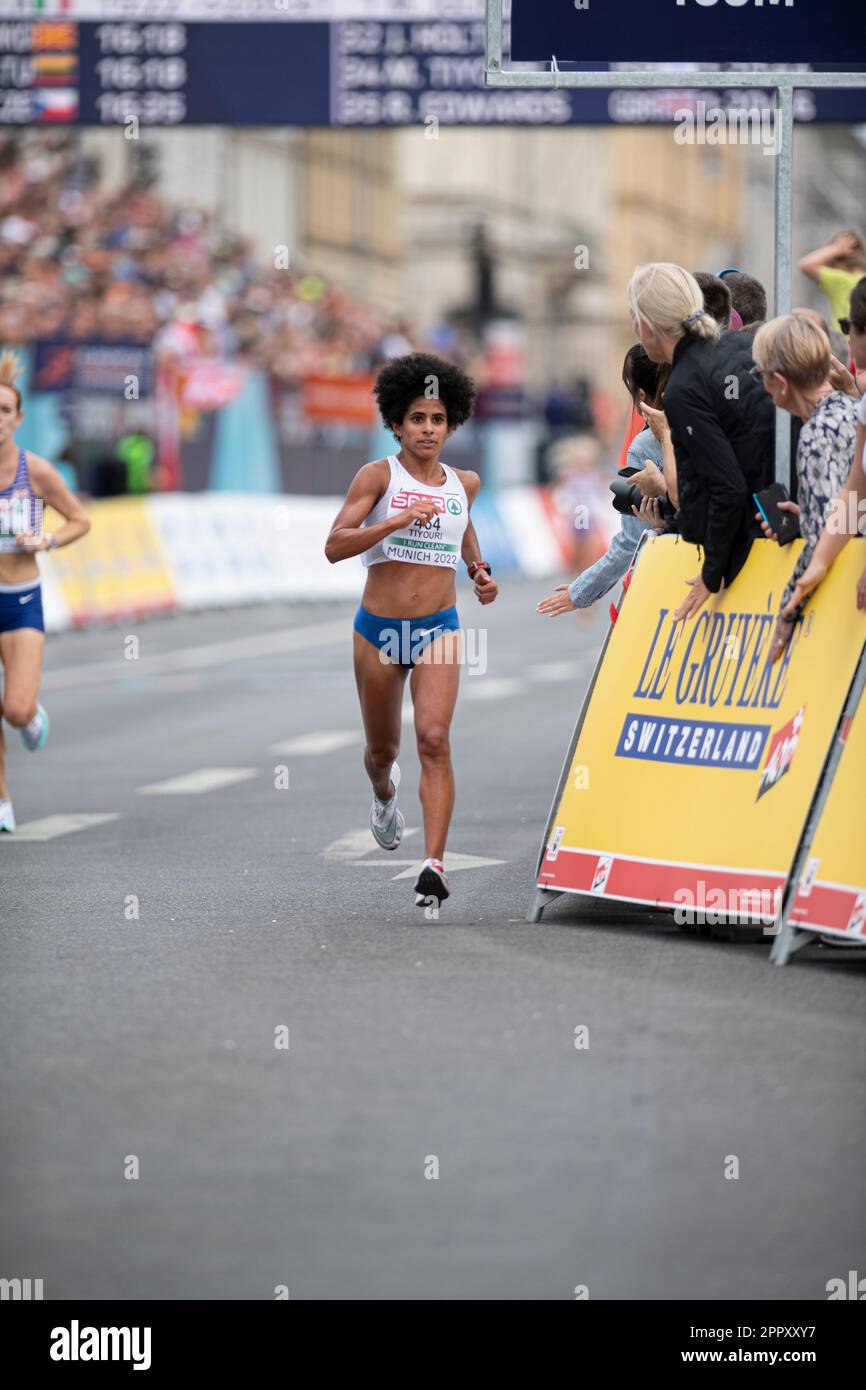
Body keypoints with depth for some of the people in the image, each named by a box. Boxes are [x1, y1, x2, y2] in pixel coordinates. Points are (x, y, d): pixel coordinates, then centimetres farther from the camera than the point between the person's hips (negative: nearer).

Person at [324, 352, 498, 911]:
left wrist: (479, 569, 15)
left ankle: (435, 864, -24)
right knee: (382, 749, 15)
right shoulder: (378, 476, -6)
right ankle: (384, 796, 53)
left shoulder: (465, 482, 6)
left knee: (434, 739, -19)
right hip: (379, 628, -1)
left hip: (439, 630, 1)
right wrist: (400, 519, -27)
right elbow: (335, 546, -17)